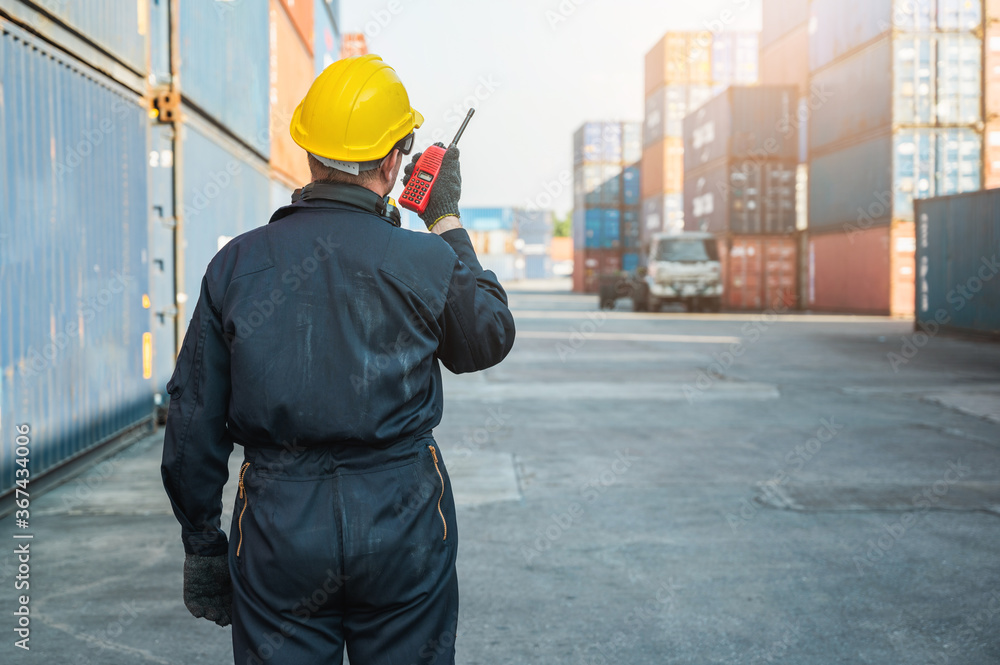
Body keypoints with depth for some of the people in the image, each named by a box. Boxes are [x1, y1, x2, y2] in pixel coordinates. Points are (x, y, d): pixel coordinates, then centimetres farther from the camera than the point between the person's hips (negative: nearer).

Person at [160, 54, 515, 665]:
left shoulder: (238, 263, -4)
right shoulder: (427, 264, -10)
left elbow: (193, 422, 0)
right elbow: (491, 339, 11)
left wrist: (202, 542, 11)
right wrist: (449, 224, 17)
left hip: (277, 529, 1)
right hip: (402, 527, -1)